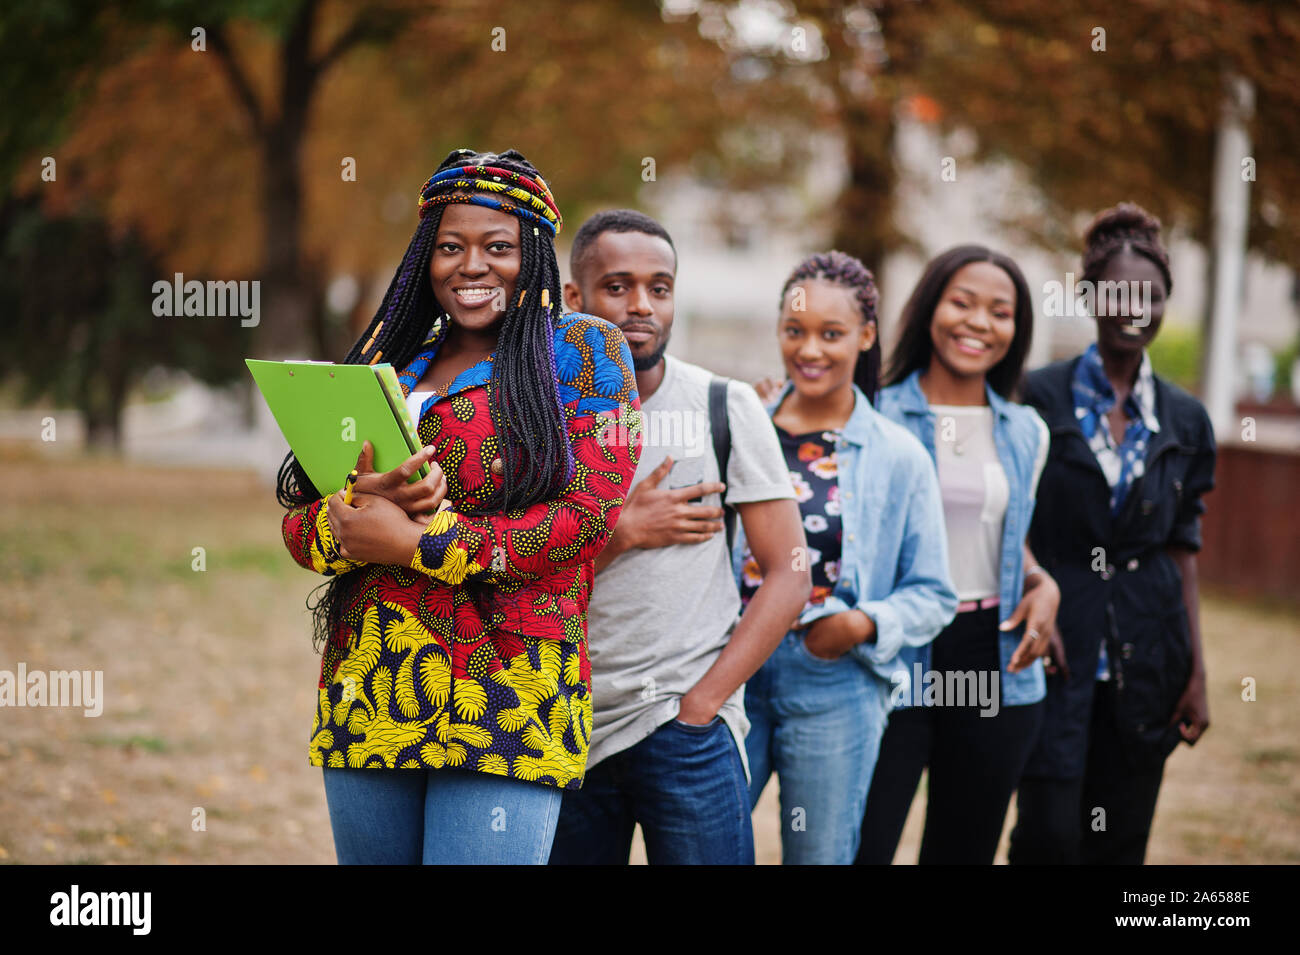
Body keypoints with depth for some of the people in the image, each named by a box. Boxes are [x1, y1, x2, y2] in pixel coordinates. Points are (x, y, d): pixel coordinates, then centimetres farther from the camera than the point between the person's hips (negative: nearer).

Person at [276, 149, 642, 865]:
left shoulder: (581, 351, 5)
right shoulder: (391, 366, 18)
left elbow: (588, 514, -7)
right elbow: (300, 525, 13)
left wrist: (416, 541, -11)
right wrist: (362, 509, -11)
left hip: (503, 697, -5)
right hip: (364, 697, 5)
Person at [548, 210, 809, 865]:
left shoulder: (725, 407, 1)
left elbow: (789, 577, -2)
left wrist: (700, 703, -9)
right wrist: (622, 531, -13)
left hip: (685, 729, -2)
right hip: (566, 732, 2)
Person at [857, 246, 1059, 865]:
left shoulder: (1026, 433, 10)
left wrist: (1044, 584, 4)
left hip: (994, 659, 5)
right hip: (893, 663, -4)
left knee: (965, 850, 13)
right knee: (861, 848, -10)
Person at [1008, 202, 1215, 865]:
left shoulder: (1184, 420, 7)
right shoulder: (1040, 399, -4)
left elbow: (1182, 553, 10)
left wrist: (1197, 673, 6)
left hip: (1144, 651, 4)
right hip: (1057, 641, -3)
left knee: (1119, 841, 7)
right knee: (1049, 834, -9)